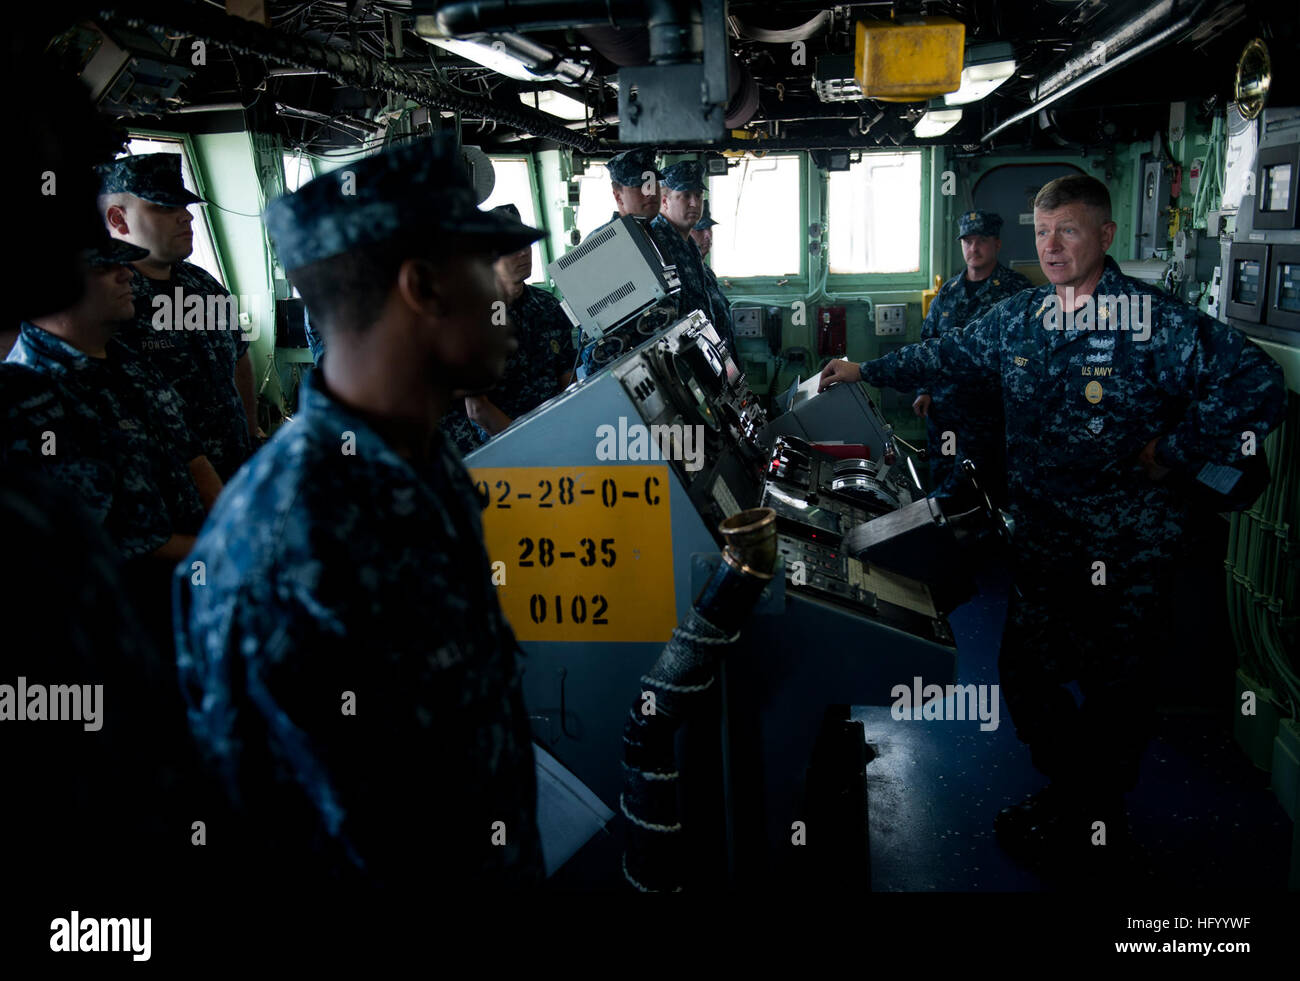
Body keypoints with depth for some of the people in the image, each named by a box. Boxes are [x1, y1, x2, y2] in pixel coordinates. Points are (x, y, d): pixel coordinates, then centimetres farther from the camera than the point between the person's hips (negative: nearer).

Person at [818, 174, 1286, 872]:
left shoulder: (1156, 323, -15)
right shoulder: (1017, 319, 5)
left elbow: (1255, 382, -19)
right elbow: (948, 354, 18)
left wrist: (1173, 454, -16)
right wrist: (867, 371, 20)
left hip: (1127, 554, -6)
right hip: (1042, 544, 6)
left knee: (1113, 690, 8)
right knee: (1023, 670, 16)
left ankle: (1092, 821, 33)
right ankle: (1073, 790, 42)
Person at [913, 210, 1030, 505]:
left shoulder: (1016, 290, -3)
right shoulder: (948, 291, 12)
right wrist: (925, 390, 9)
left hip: (985, 406, -5)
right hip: (942, 404, 5)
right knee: (940, 480, 11)